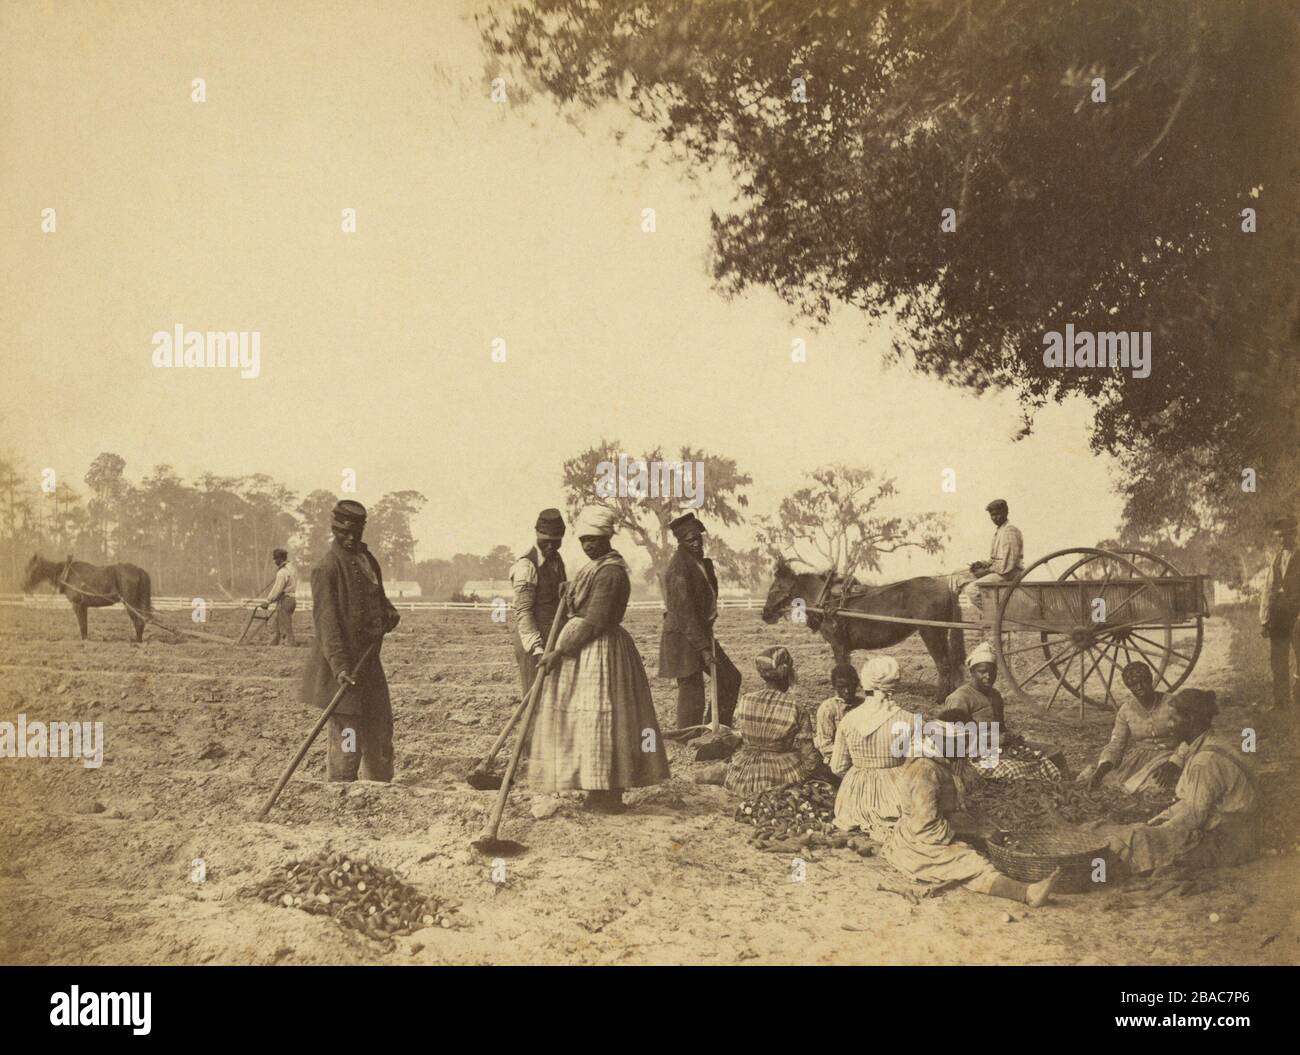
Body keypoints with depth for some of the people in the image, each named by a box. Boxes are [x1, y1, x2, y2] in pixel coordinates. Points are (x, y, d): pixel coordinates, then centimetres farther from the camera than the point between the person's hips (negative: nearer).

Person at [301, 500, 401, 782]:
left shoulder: (366, 558, 12)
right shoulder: (328, 566, -15)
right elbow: (326, 620, -21)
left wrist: (389, 612, 5)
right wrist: (339, 666, -28)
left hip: (368, 658, 9)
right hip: (344, 667, -9)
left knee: (381, 728, 19)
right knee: (347, 736, -4)